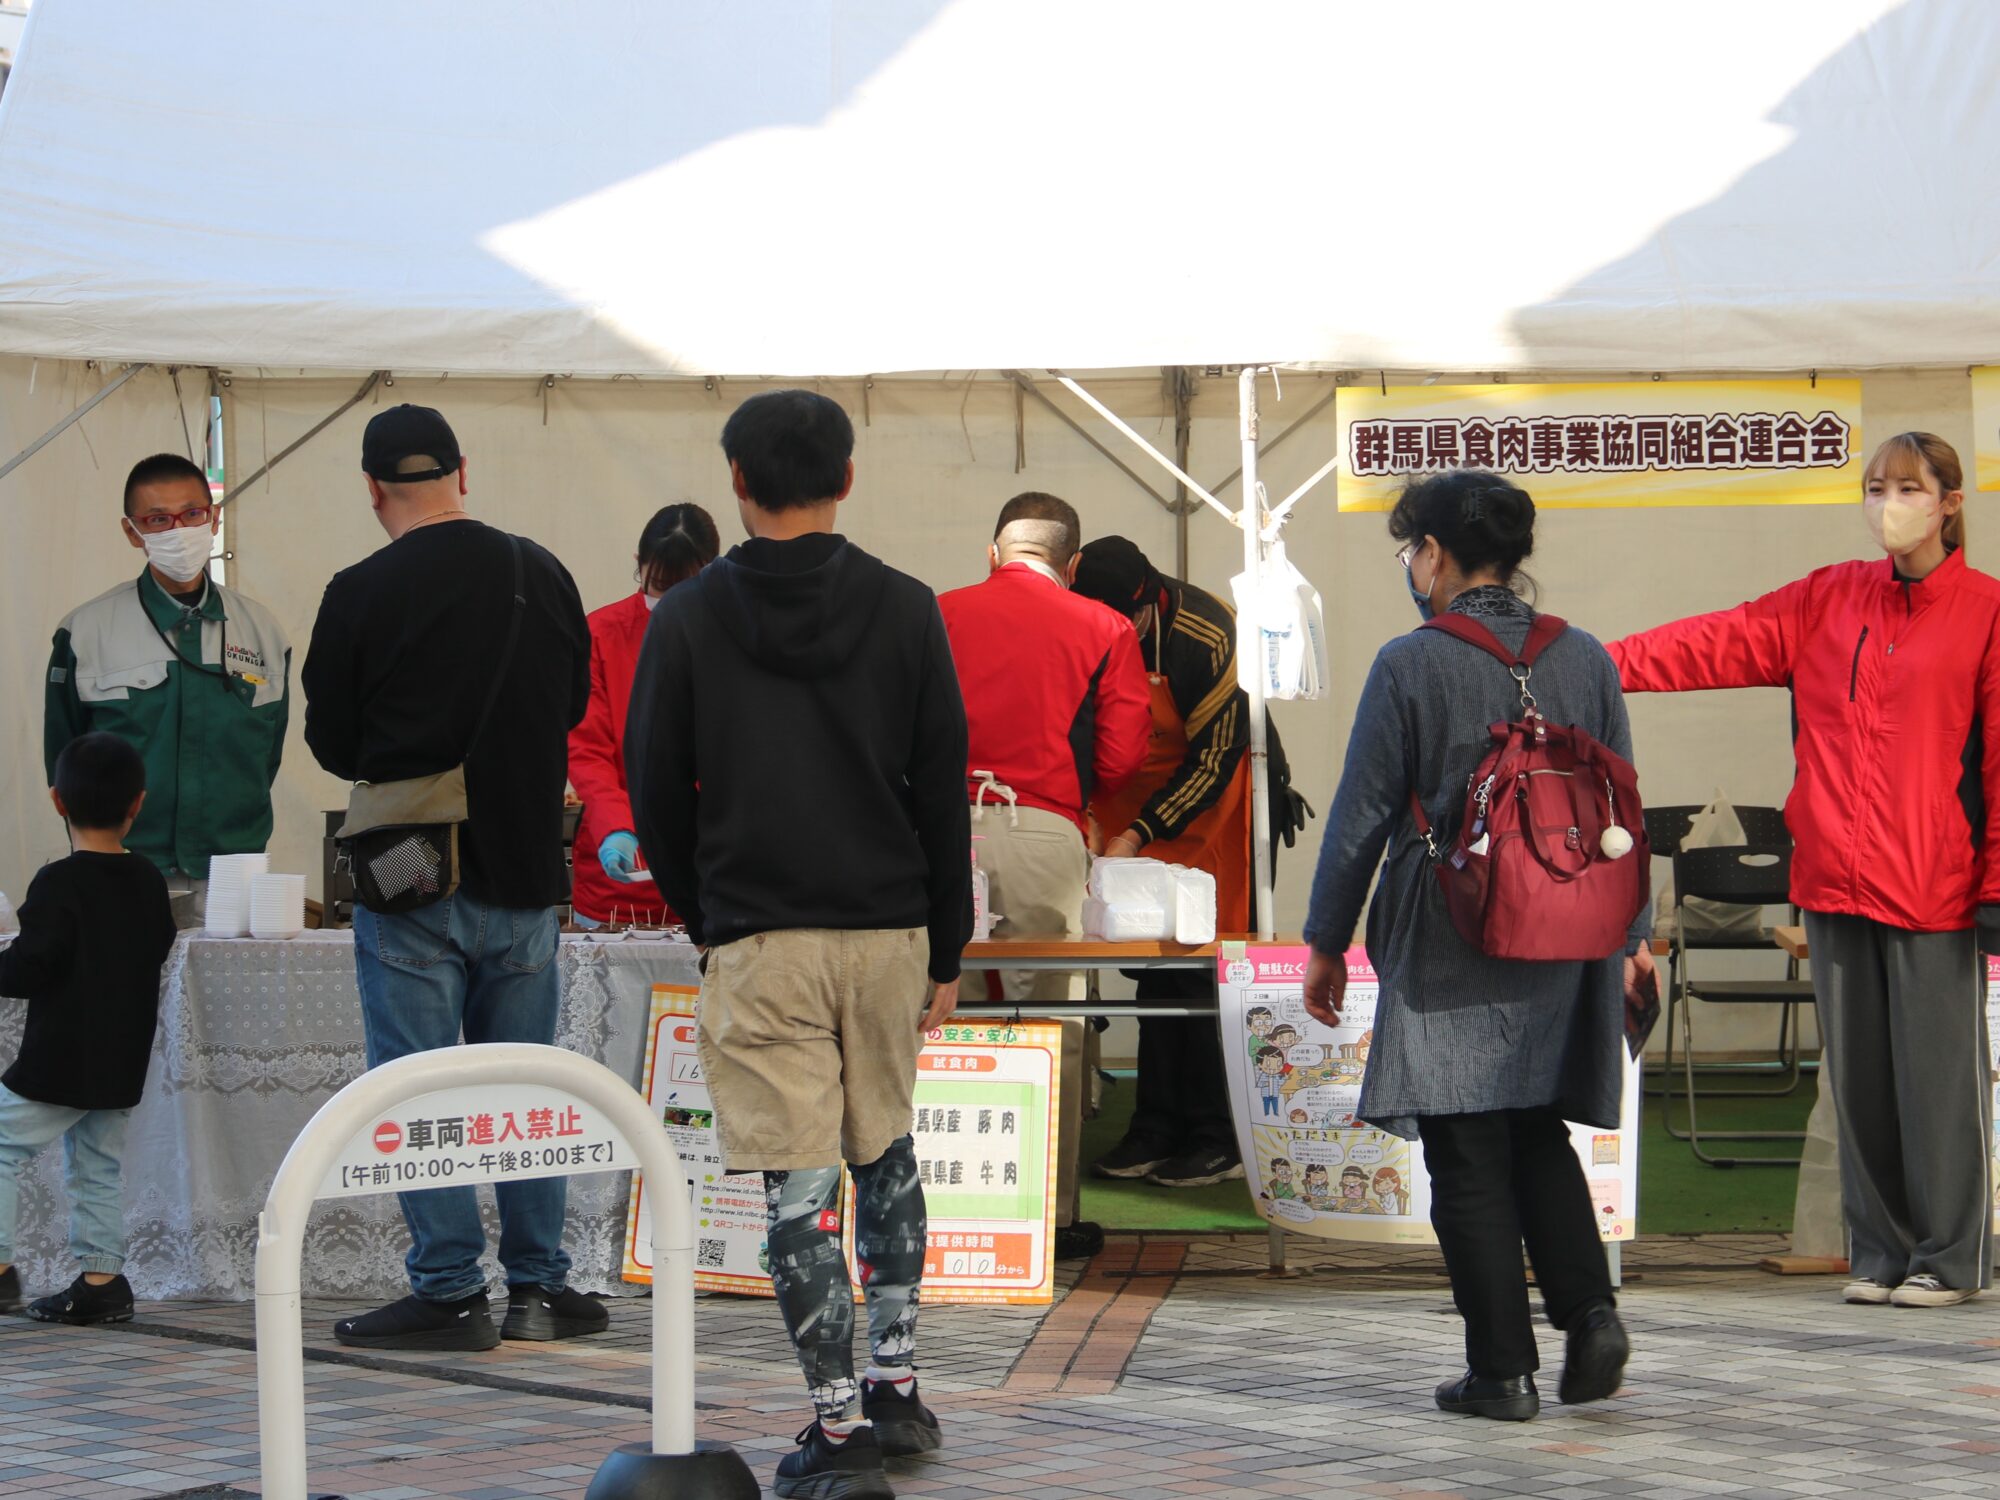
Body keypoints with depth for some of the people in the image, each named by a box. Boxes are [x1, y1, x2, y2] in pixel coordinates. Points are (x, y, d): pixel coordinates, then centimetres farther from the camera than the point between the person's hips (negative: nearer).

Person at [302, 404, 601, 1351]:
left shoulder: (361, 595, -11)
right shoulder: (543, 577, 1)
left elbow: (330, 742, -2)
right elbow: (573, 703, 14)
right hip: (525, 876, 4)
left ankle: (449, 1290, 2)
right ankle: (538, 1286, 15)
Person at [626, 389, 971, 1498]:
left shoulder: (687, 619, -2)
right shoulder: (905, 610, 1)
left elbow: (656, 795, 1)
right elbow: (943, 791, 2)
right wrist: (946, 950, 9)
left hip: (757, 941, -2)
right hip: (888, 927, 3)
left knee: (799, 1182, -2)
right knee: (885, 1152, 21)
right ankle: (897, 1386, 23)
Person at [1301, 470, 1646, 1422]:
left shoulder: (1410, 665, -8)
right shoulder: (1583, 659, 5)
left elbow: (1363, 815, -5)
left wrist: (1327, 942, 3)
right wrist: (1630, 933, 18)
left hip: (1449, 949, -5)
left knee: (1468, 1161, 1)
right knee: (1539, 1137, 17)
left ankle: (1502, 1369, 1)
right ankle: (1590, 1313, 0)